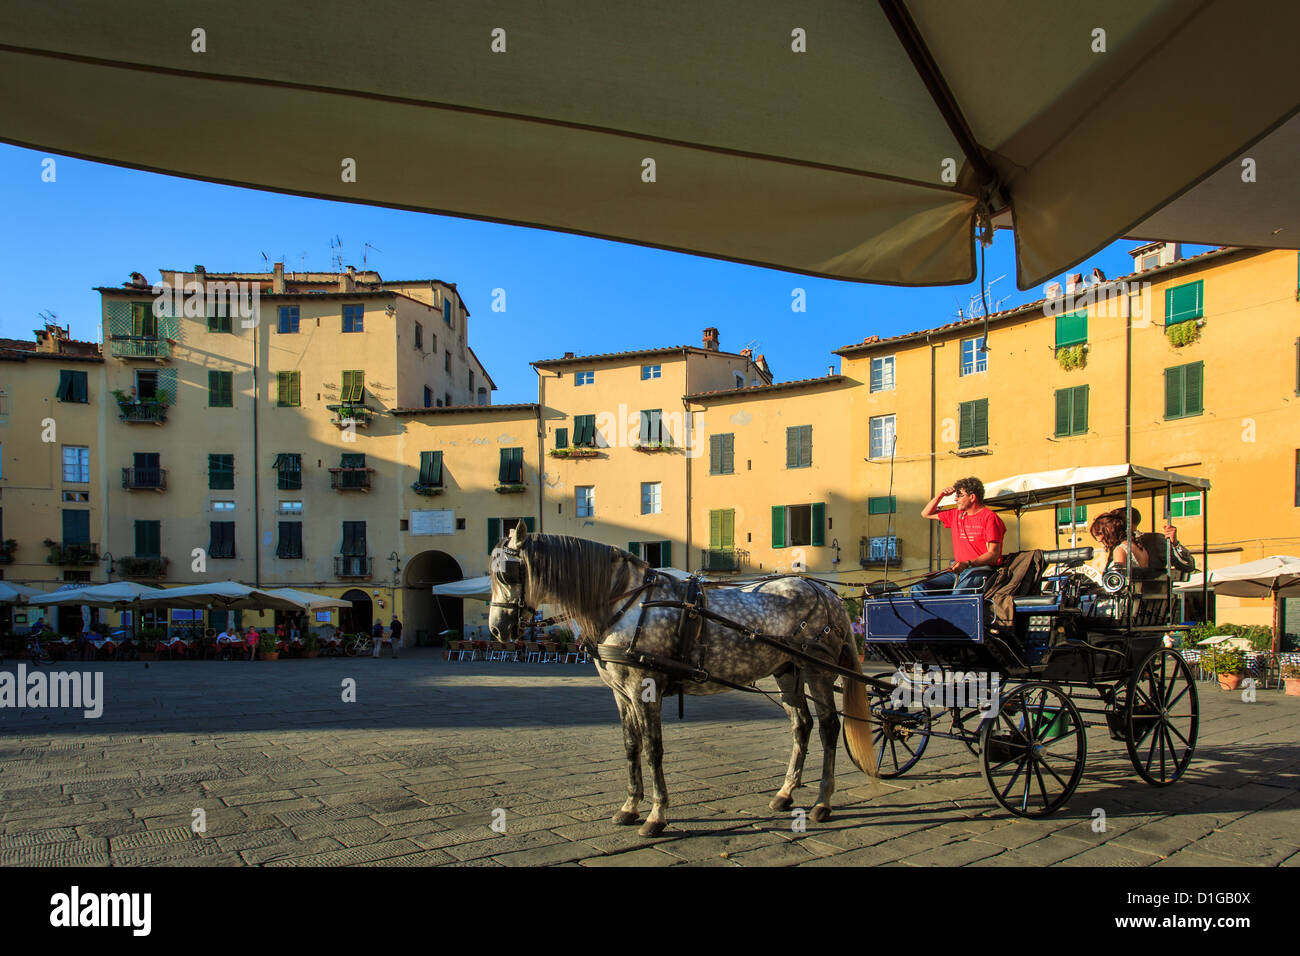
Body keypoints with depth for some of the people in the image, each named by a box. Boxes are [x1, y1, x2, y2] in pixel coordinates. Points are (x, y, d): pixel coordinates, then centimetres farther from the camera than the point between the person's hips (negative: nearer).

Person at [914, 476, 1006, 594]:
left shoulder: (989, 517, -3)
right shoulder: (956, 515, 18)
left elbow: (993, 555, -11)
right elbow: (926, 514, 30)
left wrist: (967, 564, -26)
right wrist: (941, 495, 15)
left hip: (980, 569, -6)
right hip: (958, 569, 7)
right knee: (917, 588, -16)